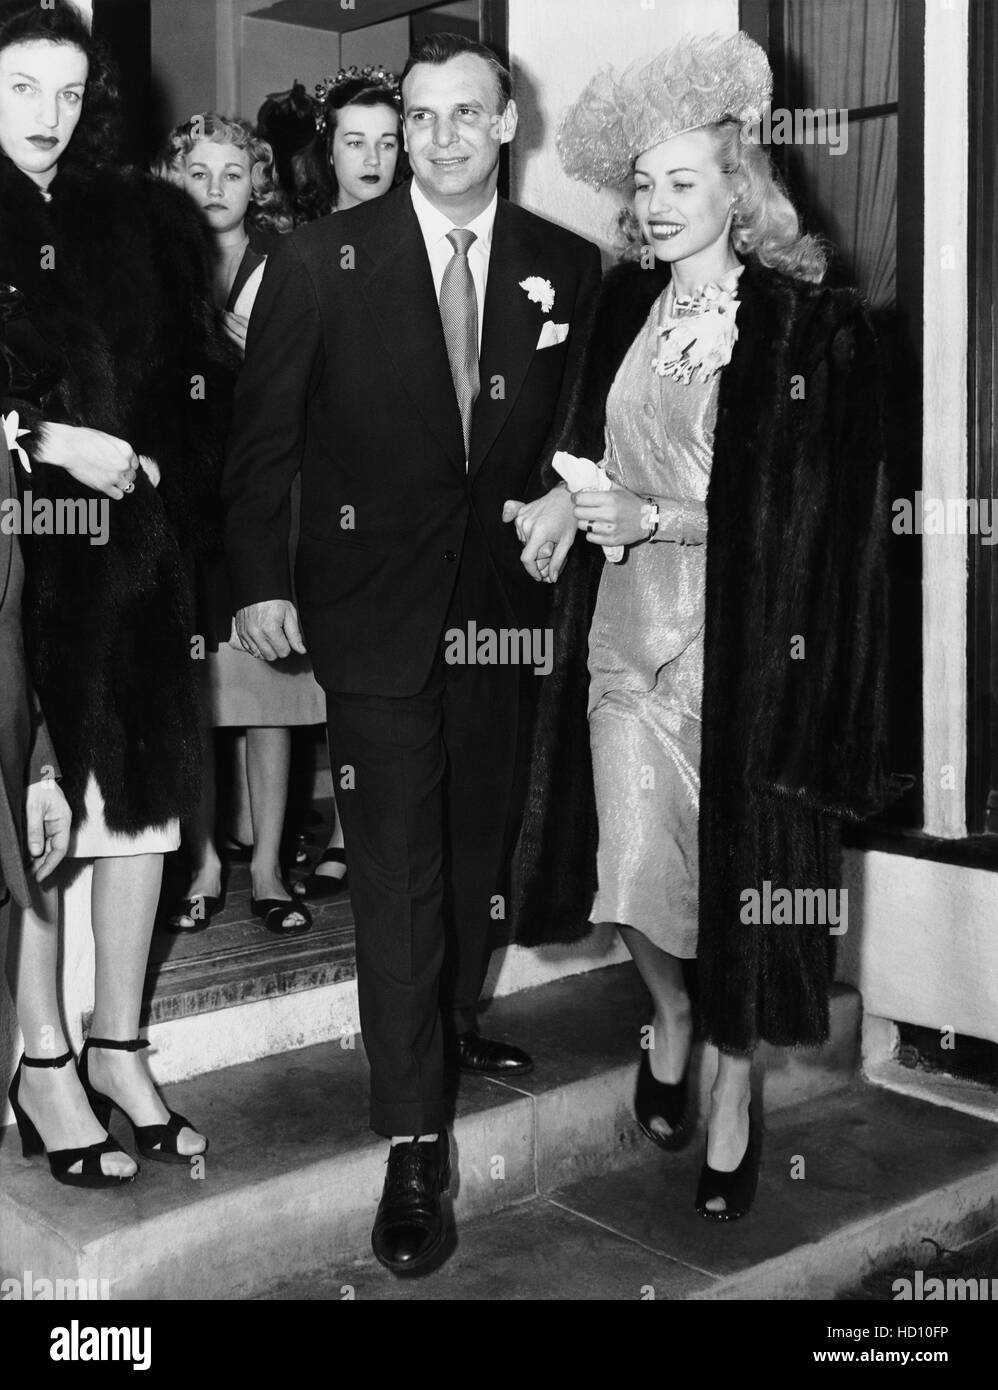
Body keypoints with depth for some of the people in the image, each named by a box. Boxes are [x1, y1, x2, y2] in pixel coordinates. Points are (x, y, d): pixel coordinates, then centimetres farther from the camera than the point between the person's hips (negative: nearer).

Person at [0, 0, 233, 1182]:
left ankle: (117, 1047, 20)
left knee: (143, 794, 6)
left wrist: (150, 463, -1)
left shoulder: (140, 219, 10)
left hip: (134, 549, 4)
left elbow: (202, 374, 12)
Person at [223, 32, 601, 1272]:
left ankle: (456, 1021, 40)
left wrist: (569, 493, -8)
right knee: (397, 862, -4)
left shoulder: (567, 267, 3)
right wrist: (257, 580, -8)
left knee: (480, 835, 17)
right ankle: (413, 1143, 3)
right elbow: (263, 434, -3)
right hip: (374, 601, -3)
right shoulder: (320, 260, -5)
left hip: (503, 598, 4)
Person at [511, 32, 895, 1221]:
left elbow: (799, 513, -11)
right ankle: (670, 1022, 37)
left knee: (735, 866, 4)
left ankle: (733, 1099, 25)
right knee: (632, 860, 5)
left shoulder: (810, 323, -8)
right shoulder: (626, 301, 7)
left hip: (743, 641, -4)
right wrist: (572, 503, -4)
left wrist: (650, 519, -17)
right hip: (626, 628, 4)